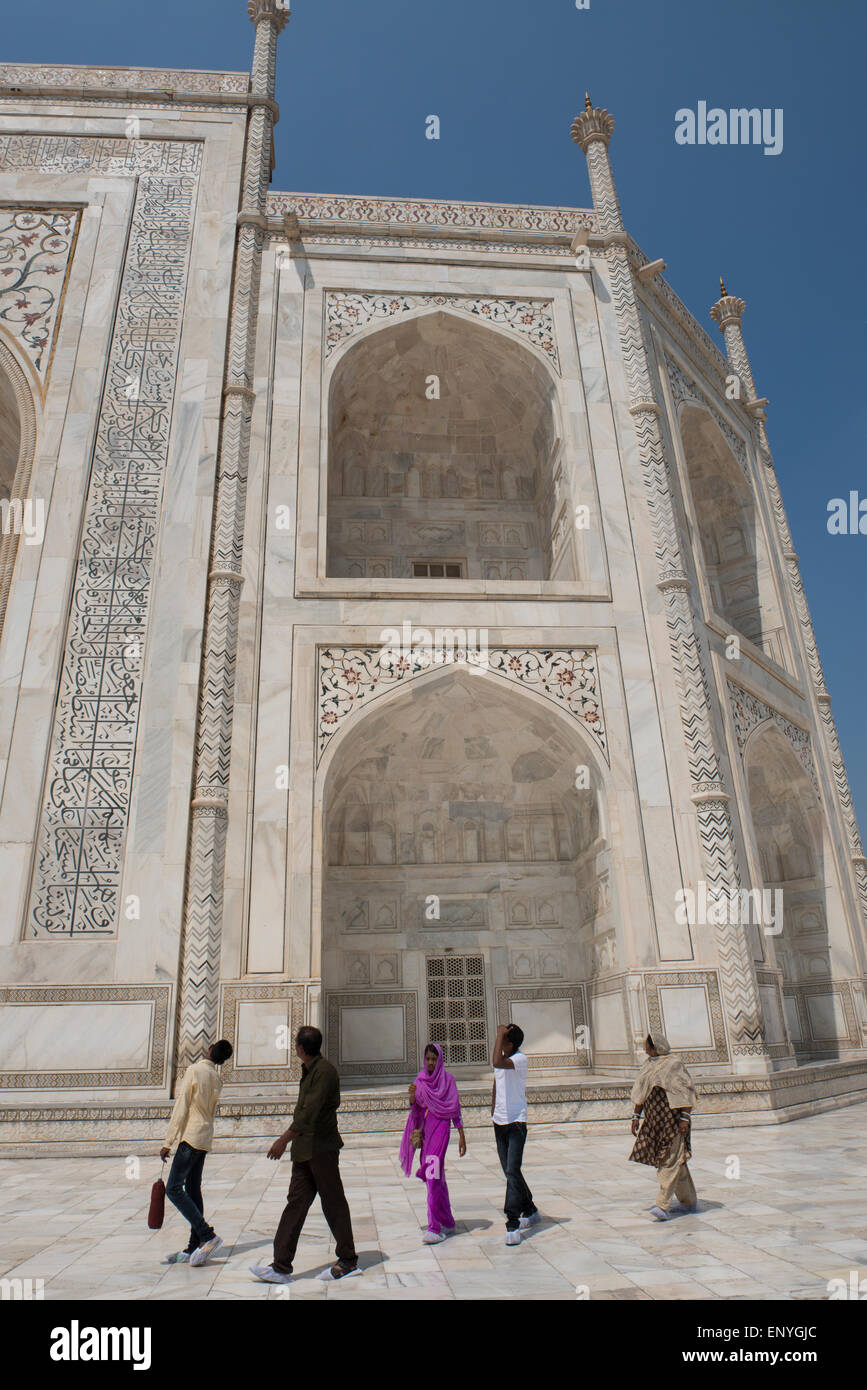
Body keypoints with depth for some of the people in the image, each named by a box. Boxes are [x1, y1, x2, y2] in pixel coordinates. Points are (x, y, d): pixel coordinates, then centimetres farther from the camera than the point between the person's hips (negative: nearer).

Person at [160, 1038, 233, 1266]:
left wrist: (168, 1142, -11)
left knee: (174, 1189, -7)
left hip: (191, 1136, -8)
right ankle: (193, 1249, 11)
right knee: (193, 1191, 11)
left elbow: (181, 1108, -13)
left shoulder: (194, 1070, -11)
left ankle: (207, 1236, -11)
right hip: (205, 1138, 8)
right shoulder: (217, 1078, 10)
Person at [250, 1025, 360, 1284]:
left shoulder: (325, 1071, -17)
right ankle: (281, 1267, 9)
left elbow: (310, 1111, -24)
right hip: (304, 1149, 9)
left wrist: (284, 1139, -24)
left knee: (333, 1204, 3)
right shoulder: (309, 1071, 14)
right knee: (296, 1203, 6)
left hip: (322, 1148, -9)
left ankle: (349, 1261, 15)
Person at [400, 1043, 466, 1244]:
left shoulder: (447, 1078, -4)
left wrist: (461, 1136, -4)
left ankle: (435, 1227, -14)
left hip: (441, 1128, -5)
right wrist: (412, 1096, -12)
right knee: (437, 1177, 12)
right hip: (425, 1128, 5)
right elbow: (415, 1110, 9)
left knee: (433, 1175, -14)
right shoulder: (420, 1079, 8)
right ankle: (447, 1222, 24)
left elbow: (455, 1109, -2)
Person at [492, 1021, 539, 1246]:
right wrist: (494, 1109, 18)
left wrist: (499, 1034, -30)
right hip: (499, 1122, 8)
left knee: (512, 1171, -13)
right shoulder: (501, 1059, 5)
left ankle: (513, 1224, -9)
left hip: (516, 1122, -8)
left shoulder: (520, 1059, -19)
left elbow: (498, 1063, -38)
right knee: (510, 1171, 15)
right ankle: (530, 1212, 32)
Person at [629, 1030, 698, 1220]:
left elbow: (686, 1092, -13)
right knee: (675, 1160, 14)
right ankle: (689, 1202, 27)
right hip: (654, 1121, 8)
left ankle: (663, 1206, -14)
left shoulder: (673, 1064, -9)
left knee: (670, 1161, -10)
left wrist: (685, 1118, -18)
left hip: (672, 1118, -8)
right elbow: (641, 1093, 16)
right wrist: (636, 1116, 12)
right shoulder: (649, 1065, 12)